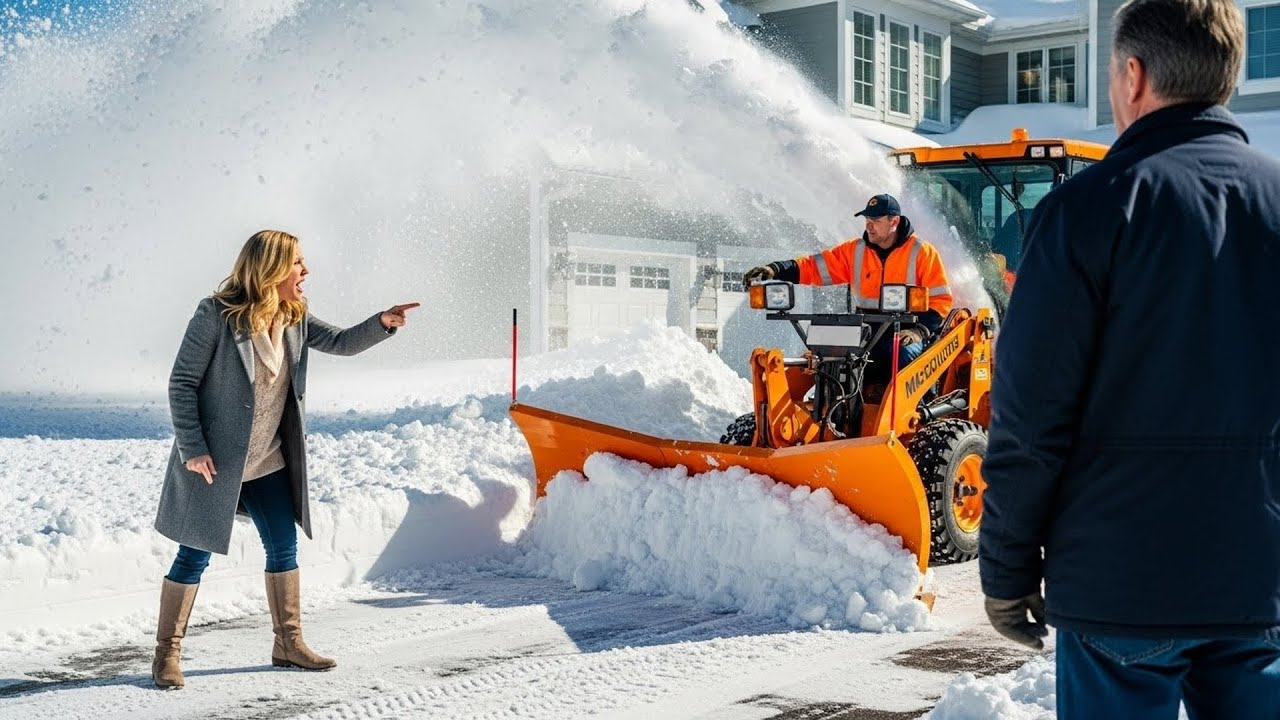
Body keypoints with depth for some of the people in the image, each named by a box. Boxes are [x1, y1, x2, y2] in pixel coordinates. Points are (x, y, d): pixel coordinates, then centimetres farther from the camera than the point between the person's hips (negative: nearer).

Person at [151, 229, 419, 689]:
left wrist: (382, 324, -15)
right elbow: (182, 383, -14)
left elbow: (341, 343, 5)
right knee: (195, 556, 0)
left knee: (284, 547, 10)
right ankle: (167, 654, 14)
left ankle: (288, 643, 24)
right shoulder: (217, 315, -17)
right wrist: (192, 448, -17)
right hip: (213, 462, -7)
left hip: (267, 462, 7)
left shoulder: (295, 319, 2)